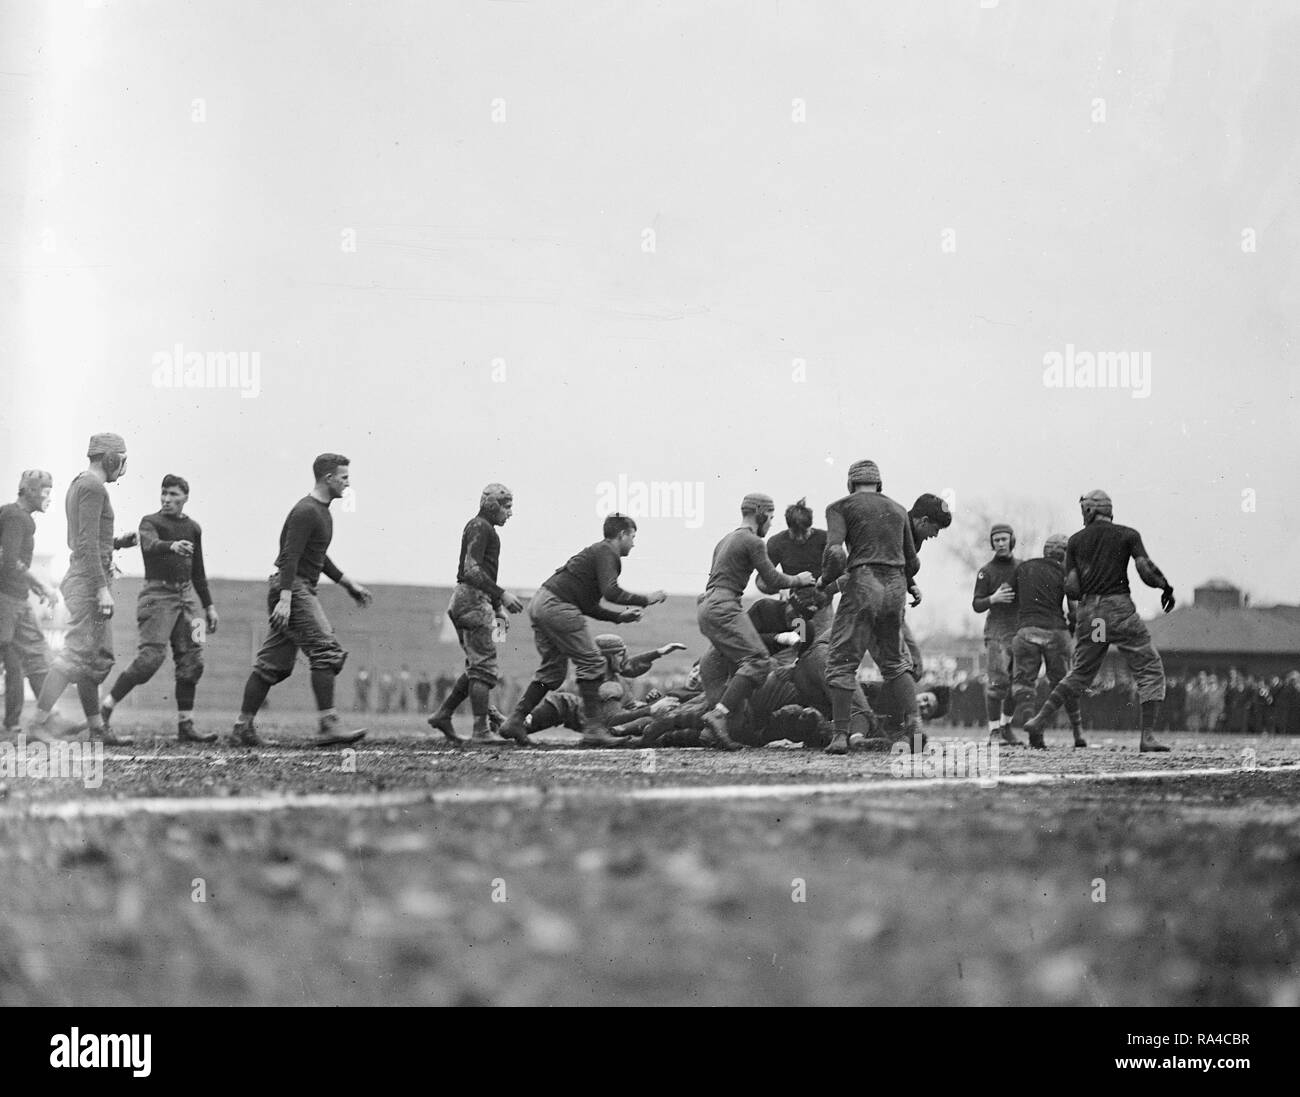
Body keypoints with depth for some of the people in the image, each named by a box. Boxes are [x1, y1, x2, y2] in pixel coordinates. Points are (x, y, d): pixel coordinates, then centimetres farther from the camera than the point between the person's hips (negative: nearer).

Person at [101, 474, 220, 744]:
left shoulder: (193, 528, 17)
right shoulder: (151, 522, 0)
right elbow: (150, 545, -24)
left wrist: (209, 606, 24)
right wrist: (172, 546, -45)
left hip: (187, 595, 6)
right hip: (157, 594, -6)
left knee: (191, 661, -1)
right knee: (151, 657, -16)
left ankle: (185, 726, 3)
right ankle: (106, 707, -3)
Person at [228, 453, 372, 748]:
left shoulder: (321, 511, 20)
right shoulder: (306, 511, -13)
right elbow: (290, 556, -20)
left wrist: (348, 583, 29)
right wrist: (285, 599, -27)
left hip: (300, 590, 10)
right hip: (292, 587, -10)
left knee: (274, 663, 8)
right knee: (326, 651, -15)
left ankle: (243, 726, 10)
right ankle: (328, 725, -18)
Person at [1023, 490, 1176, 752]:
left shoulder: (1076, 541, 10)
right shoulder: (1127, 534, 4)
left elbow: (1072, 588, 4)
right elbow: (1146, 569, -10)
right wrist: (1165, 586, 7)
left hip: (1088, 612, 4)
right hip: (1119, 609, -4)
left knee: (1079, 673, 21)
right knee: (1150, 671, 3)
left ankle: (1040, 719, 14)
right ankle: (1147, 736, -8)